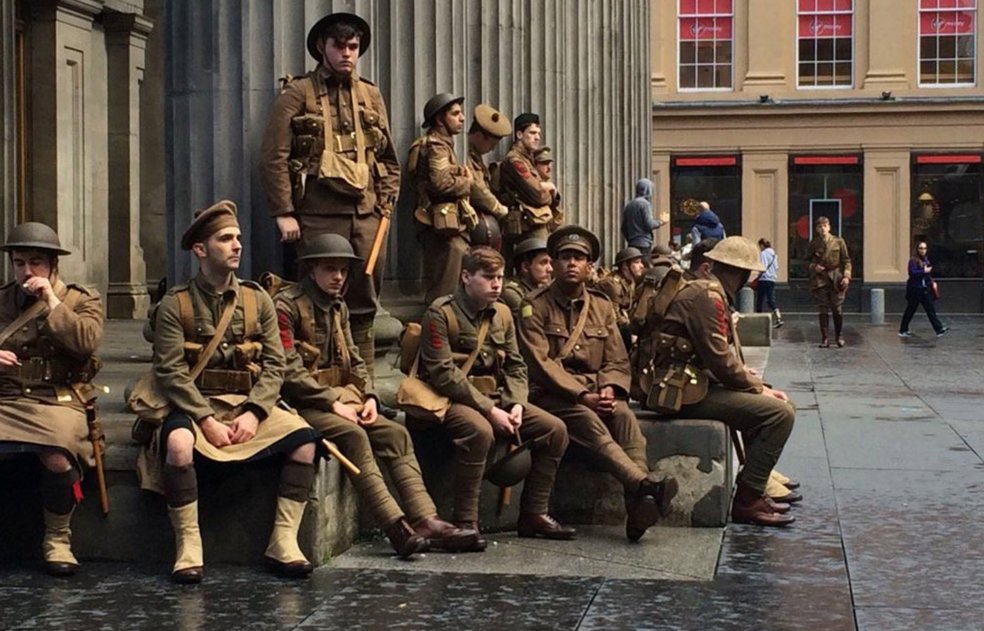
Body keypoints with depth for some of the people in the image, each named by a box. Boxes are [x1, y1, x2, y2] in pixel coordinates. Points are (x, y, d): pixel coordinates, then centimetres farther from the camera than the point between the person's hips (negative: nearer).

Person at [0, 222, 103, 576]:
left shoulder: (82, 300, 10)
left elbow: (87, 341, -9)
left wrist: (51, 302, -7)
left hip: (57, 401, -2)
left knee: (58, 459, -33)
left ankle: (57, 539, -9)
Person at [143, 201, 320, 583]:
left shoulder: (257, 300, 9)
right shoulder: (175, 305, 0)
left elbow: (274, 365, 4)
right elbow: (171, 372, -8)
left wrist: (253, 413, -12)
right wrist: (207, 419, -18)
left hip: (249, 404, 3)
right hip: (194, 406, -3)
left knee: (304, 437, -22)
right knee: (179, 444, -36)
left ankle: (283, 542, -15)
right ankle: (188, 547, -23)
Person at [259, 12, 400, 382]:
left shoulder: (371, 96, 16)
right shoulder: (297, 94, 1)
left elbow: (389, 159, 19)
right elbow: (273, 157, -4)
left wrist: (386, 206, 8)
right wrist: (284, 213, -10)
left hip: (367, 215, 5)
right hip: (318, 216, -4)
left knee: (364, 305, 7)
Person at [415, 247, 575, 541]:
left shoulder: (502, 314, 12)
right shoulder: (441, 313, -11)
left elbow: (516, 367, 14)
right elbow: (443, 374, -18)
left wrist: (516, 405, -6)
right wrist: (489, 410, -22)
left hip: (495, 398, 8)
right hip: (452, 399, -7)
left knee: (555, 429, -6)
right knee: (480, 431, -38)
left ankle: (533, 515, 4)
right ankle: (465, 523, -29)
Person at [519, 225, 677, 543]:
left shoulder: (601, 305, 16)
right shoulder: (535, 306, 1)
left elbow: (617, 361, 12)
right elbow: (540, 363, -9)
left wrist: (609, 388, -11)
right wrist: (582, 395, -19)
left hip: (596, 394, 4)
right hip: (552, 395, -4)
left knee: (625, 416, -28)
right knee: (589, 422, -33)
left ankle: (638, 509, -45)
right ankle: (646, 484, -54)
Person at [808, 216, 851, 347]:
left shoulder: (839, 242, 3)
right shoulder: (813, 244, 6)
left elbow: (846, 260, 4)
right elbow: (810, 261, 16)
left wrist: (846, 276, -7)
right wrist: (814, 267, -7)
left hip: (836, 279, -1)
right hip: (820, 279, 1)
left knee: (838, 309, 1)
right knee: (823, 310, -1)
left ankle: (839, 337, 16)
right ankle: (824, 339, 3)